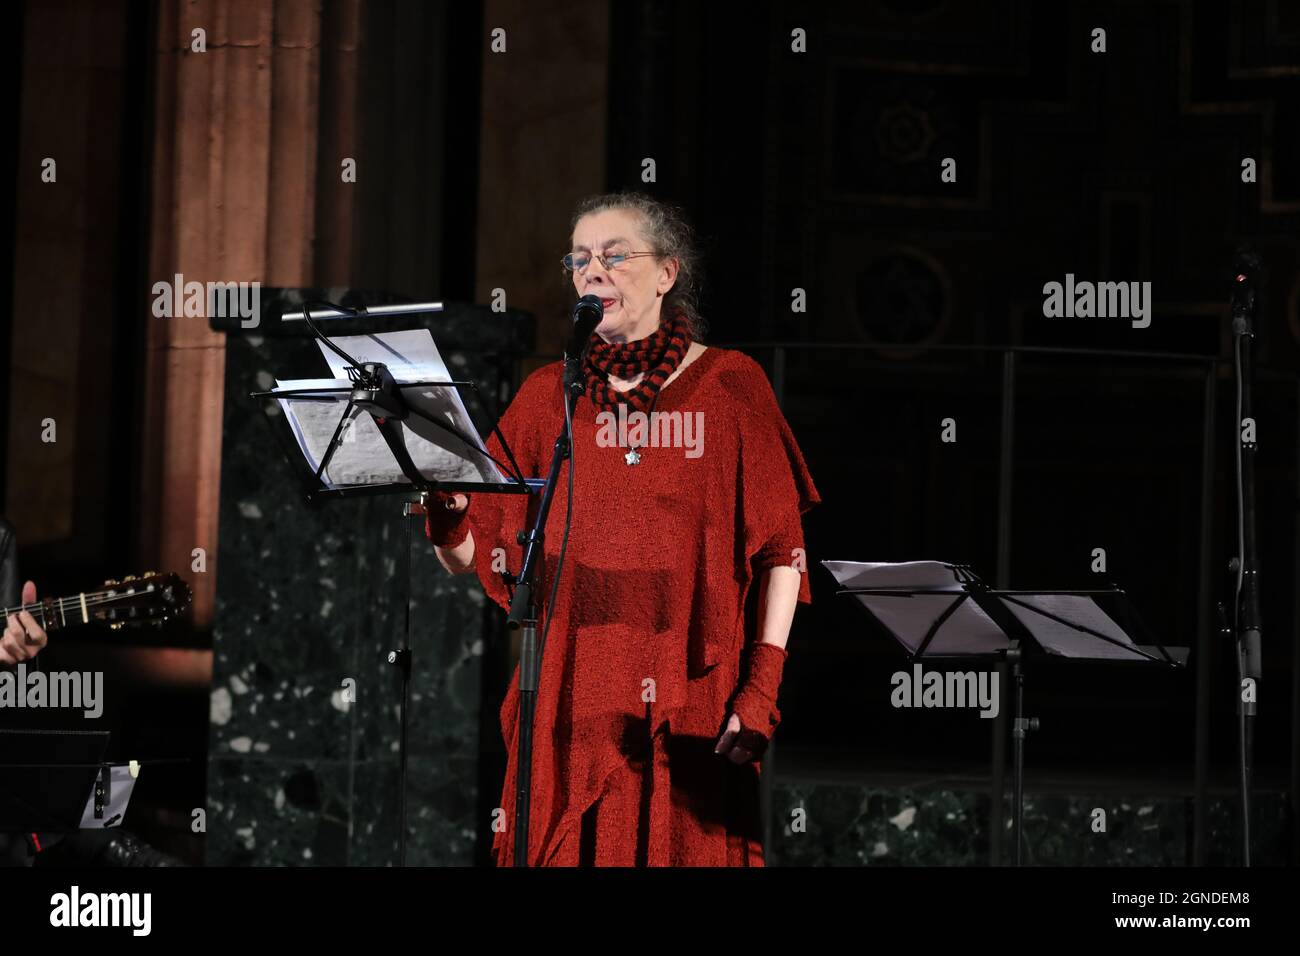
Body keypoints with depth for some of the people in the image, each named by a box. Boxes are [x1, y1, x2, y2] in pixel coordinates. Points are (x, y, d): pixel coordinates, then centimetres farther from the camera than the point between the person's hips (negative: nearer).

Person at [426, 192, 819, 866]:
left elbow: (781, 554, 1)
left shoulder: (728, 386, 3)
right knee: (567, 854, 0)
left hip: (690, 708, -2)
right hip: (569, 703, 2)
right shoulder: (547, 394, 10)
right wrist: (440, 501, -15)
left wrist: (763, 688, -8)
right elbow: (474, 553, 6)